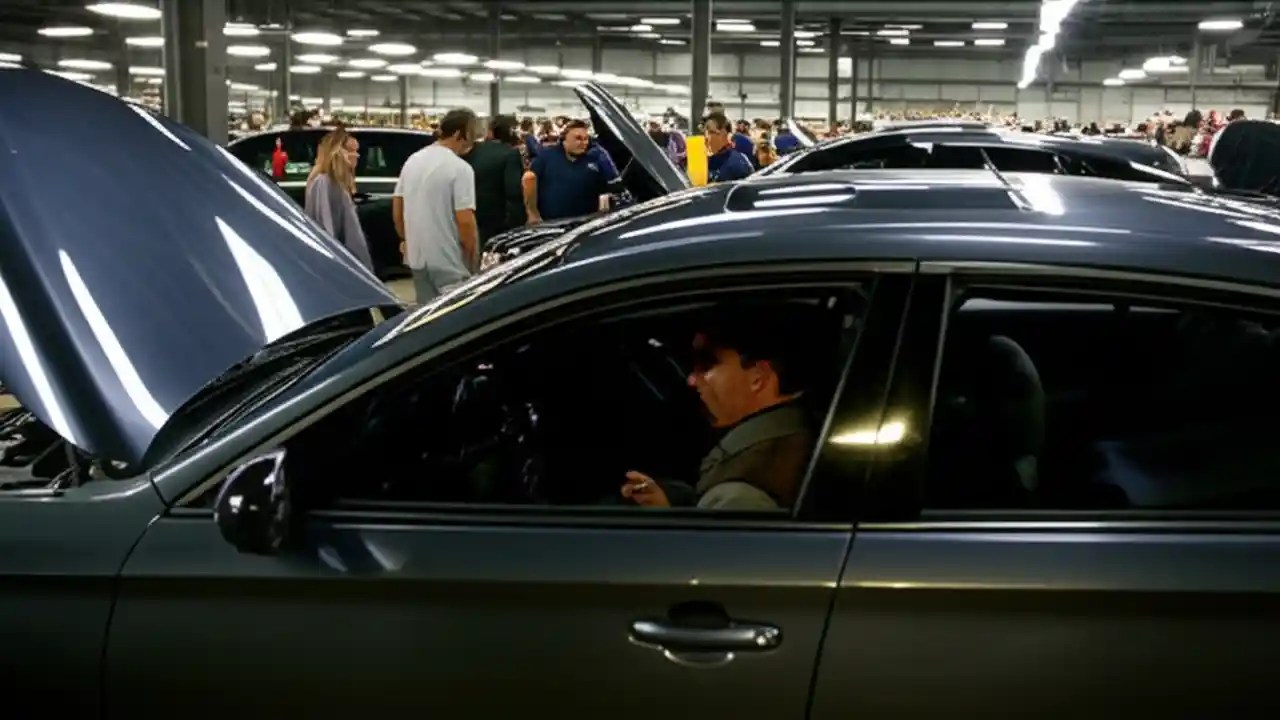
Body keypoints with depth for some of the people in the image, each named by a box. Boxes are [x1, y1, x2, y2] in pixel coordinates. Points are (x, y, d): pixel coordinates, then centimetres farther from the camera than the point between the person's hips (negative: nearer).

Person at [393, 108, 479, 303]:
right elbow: (465, 221, -18)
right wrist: (473, 260, -8)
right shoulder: (460, 168, -15)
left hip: (417, 256, 7)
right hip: (449, 260, -7)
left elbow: (397, 207, 13)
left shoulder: (413, 160, 8)